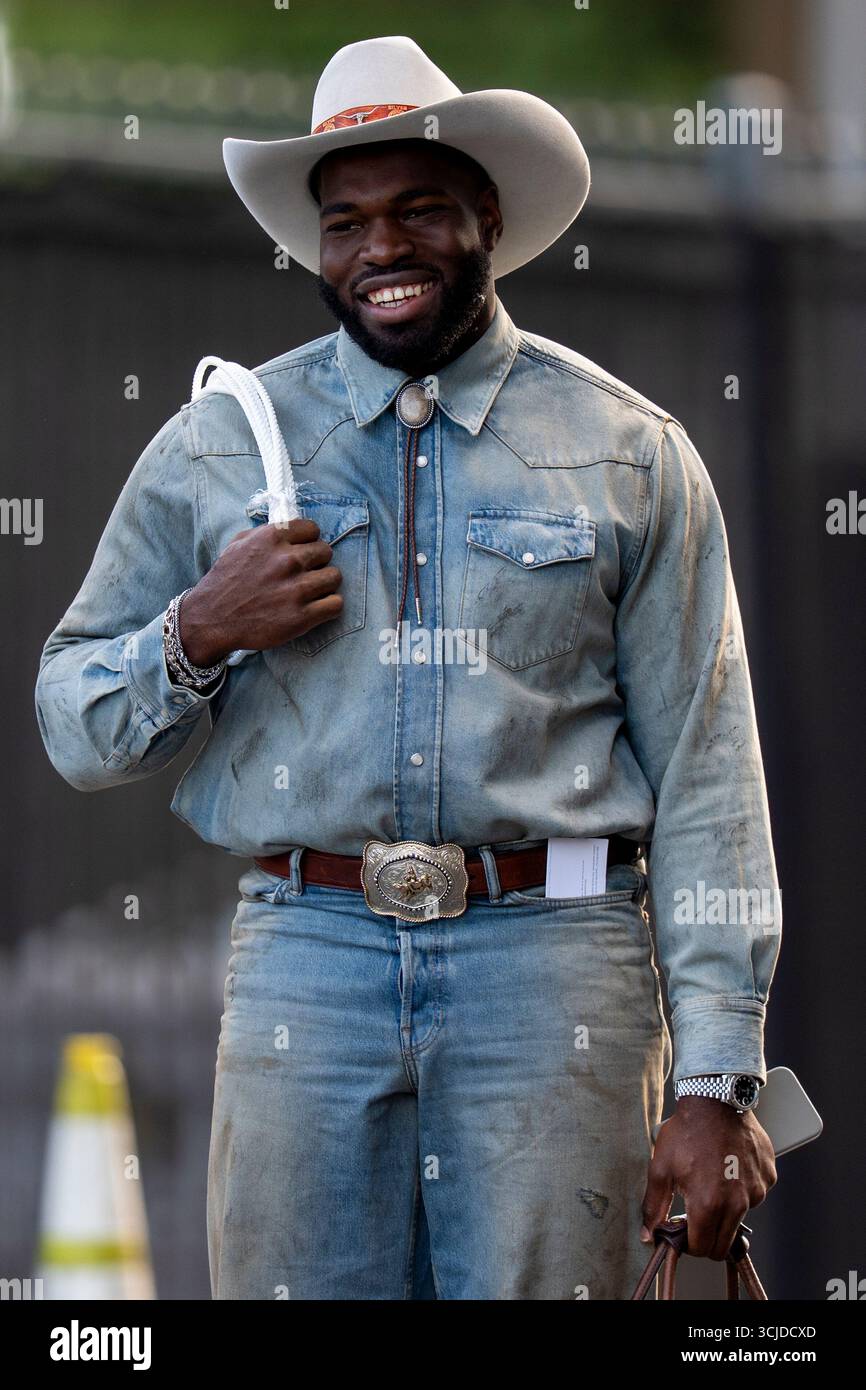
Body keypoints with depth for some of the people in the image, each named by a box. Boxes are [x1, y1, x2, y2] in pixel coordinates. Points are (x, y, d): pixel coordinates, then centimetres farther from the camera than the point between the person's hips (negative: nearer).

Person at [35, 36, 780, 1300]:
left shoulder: (628, 454, 8)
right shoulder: (217, 448, 12)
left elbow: (705, 780, 5)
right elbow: (73, 728, 15)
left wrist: (716, 1084, -2)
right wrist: (199, 633, -7)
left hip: (551, 960, -1)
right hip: (307, 953, 1)